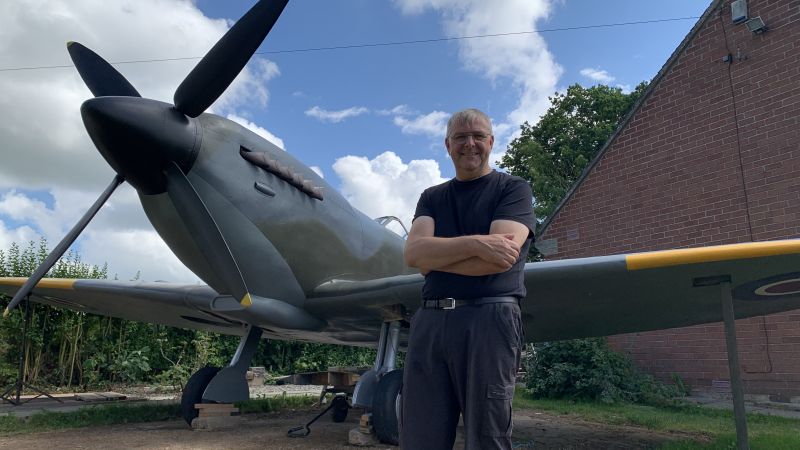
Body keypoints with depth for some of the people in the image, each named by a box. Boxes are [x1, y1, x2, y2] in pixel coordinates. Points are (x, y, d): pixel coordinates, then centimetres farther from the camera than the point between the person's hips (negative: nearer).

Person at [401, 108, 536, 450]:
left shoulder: (513, 189, 7)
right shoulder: (431, 198, 18)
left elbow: (499, 259, -10)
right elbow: (413, 252, -1)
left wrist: (435, 257, 0)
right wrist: (475, 243, -14)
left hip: (489, 319, -4)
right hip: (430, 321, 4)